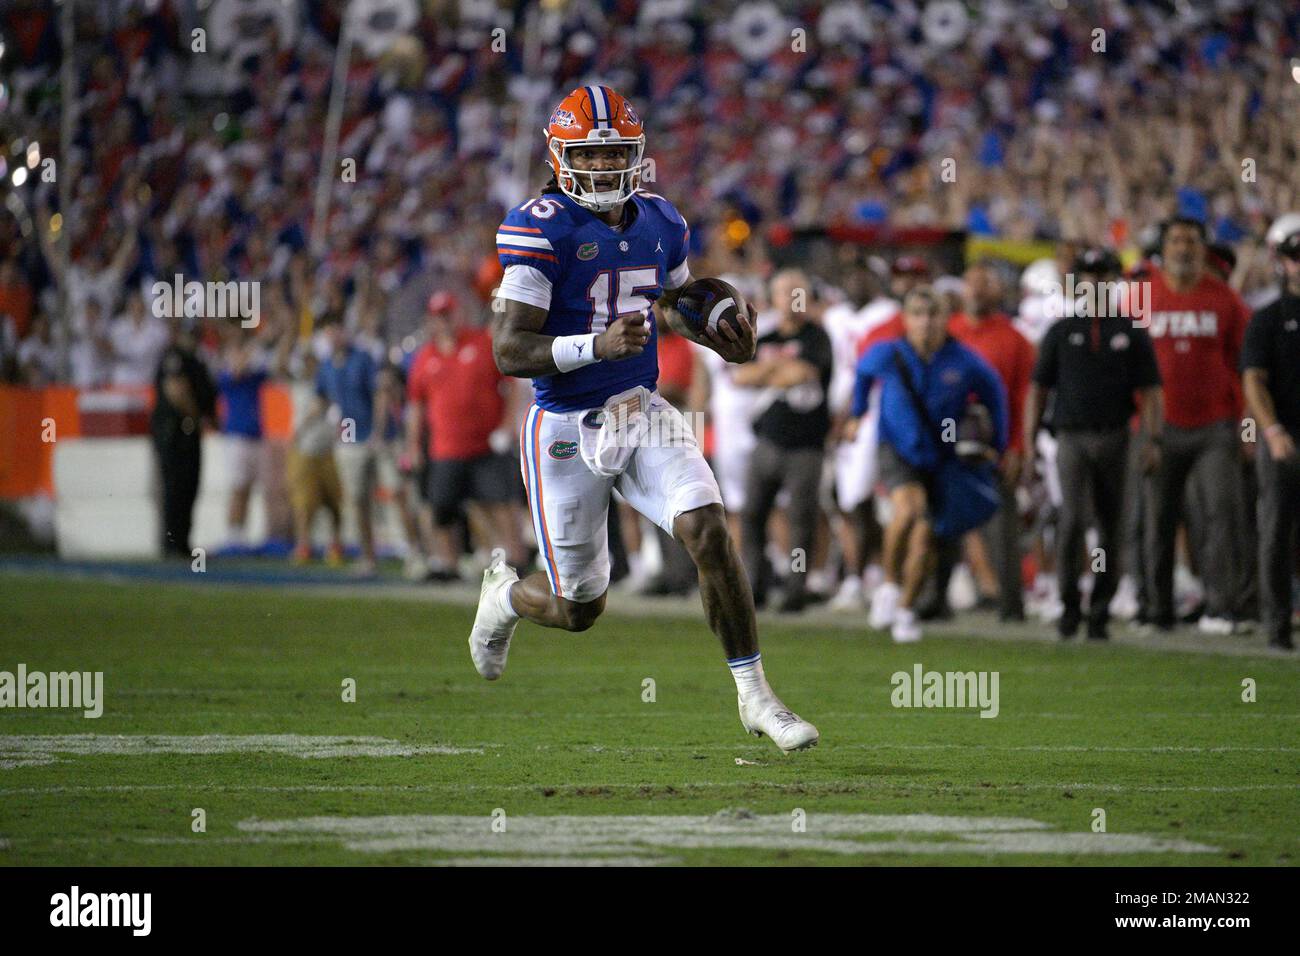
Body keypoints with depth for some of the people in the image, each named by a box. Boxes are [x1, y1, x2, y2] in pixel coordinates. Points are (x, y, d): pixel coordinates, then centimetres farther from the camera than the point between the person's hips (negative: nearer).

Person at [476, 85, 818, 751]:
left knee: (708, 531, -17)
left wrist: (720, 339, 4)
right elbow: (509, 353, -21)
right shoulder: (542, 230, -17)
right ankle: (503, 596, 42)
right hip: (567, 430, -4)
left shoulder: (659, 224, 4)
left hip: (643, 413, 5)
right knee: (578, 609, 5)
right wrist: (597, 346, -35)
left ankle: (755, 696, -8)